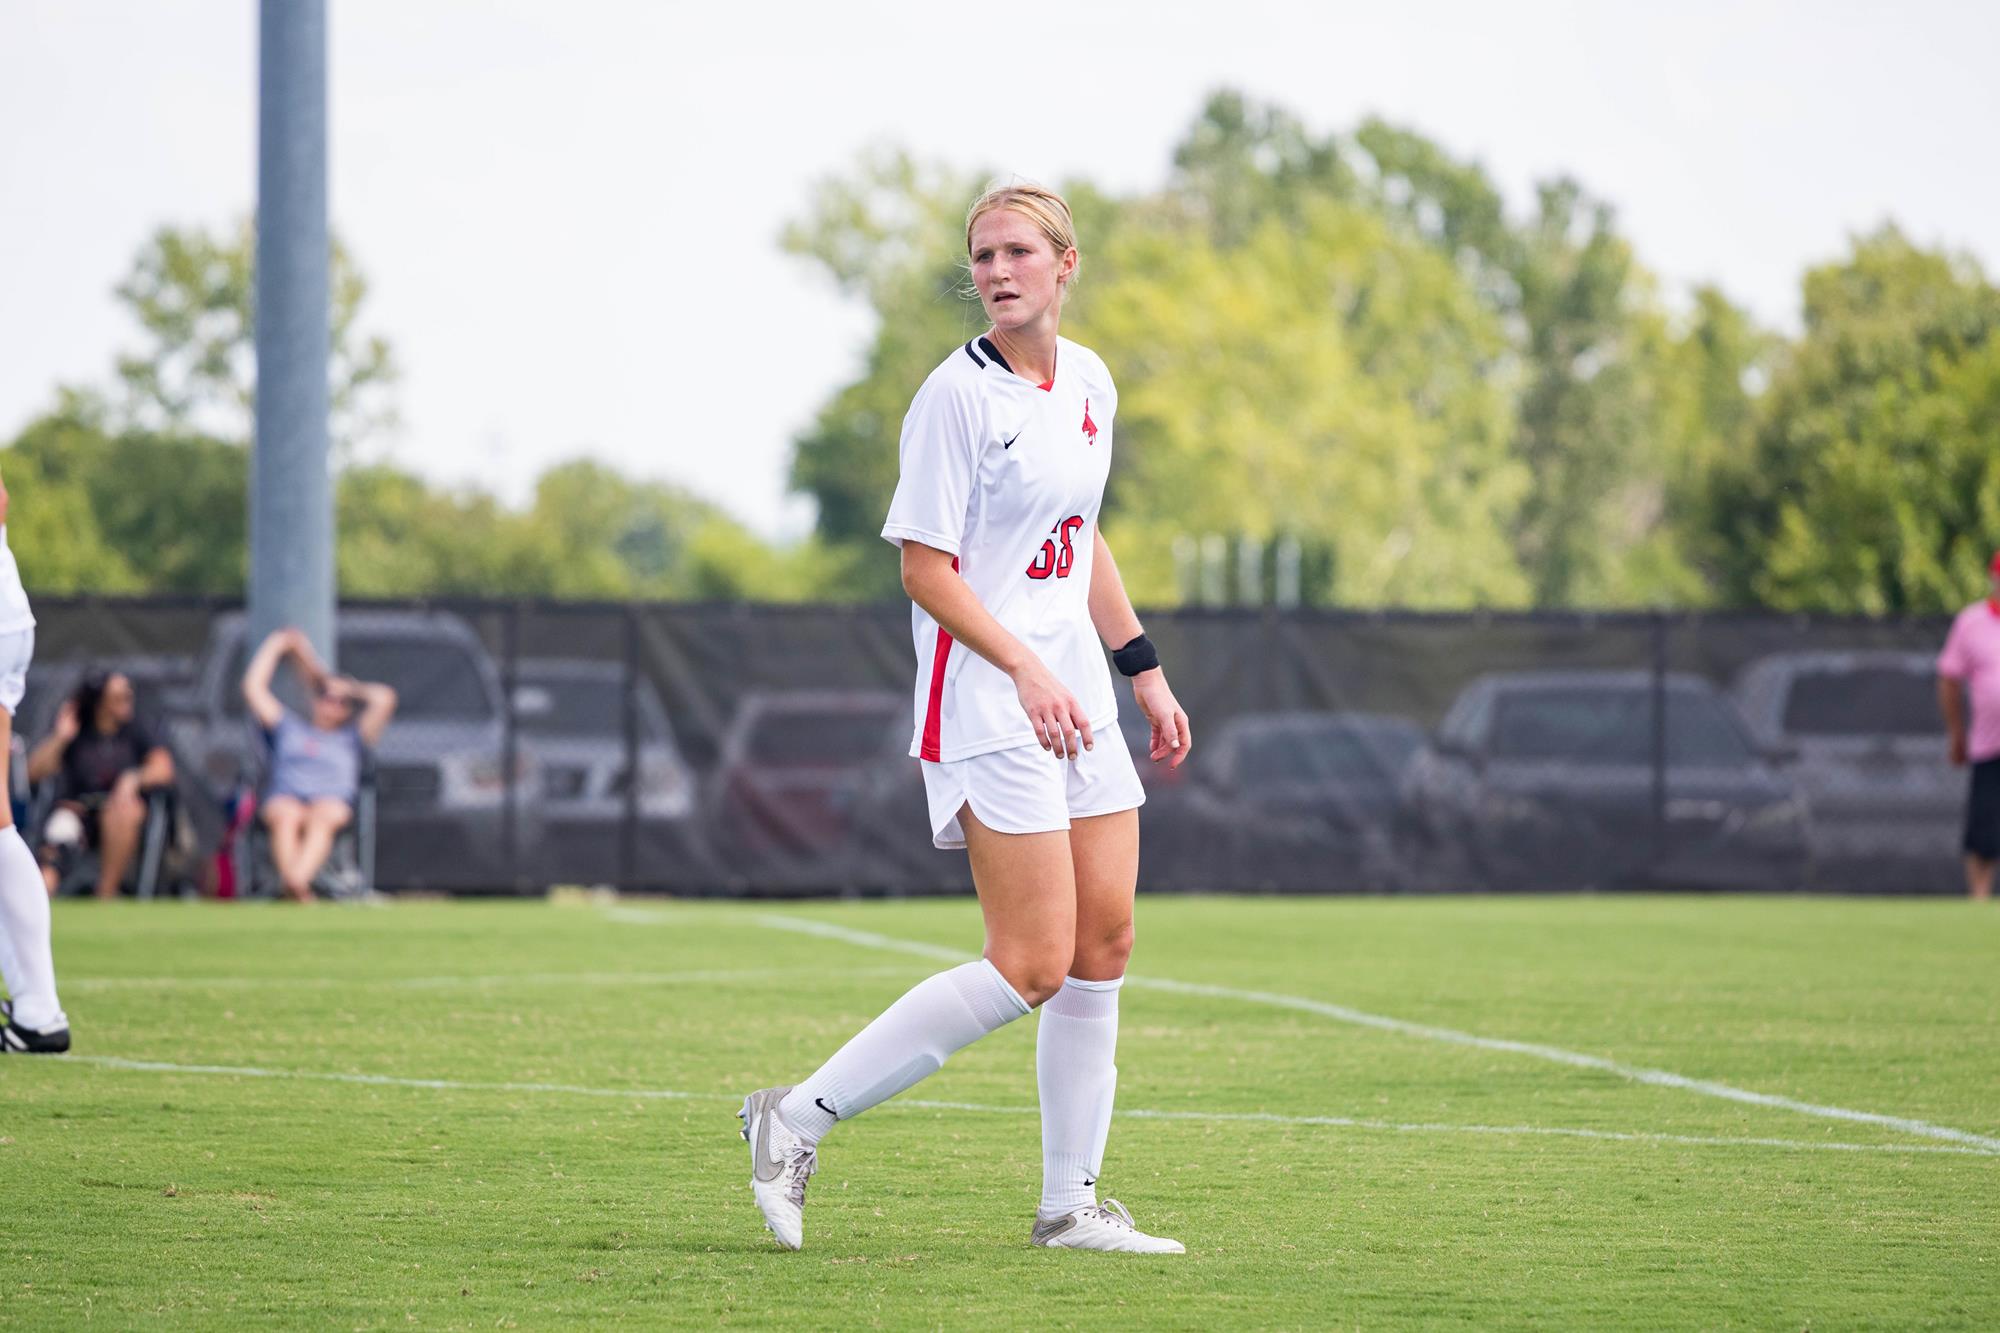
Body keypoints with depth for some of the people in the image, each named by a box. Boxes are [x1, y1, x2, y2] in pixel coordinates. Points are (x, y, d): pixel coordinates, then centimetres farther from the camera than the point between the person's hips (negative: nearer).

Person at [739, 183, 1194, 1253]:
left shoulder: (1089, 383, 11)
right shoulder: (956, 395, -12)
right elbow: (925, 571, -15)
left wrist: (1144, 672, 20)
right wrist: (1027, 670, -25)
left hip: (1077, 698, 8)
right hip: (985, 709, -8)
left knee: (1104, 943, 5)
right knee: (1032, 966, -13)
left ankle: (1070, 1203, 12)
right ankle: (798, 1120, -6)